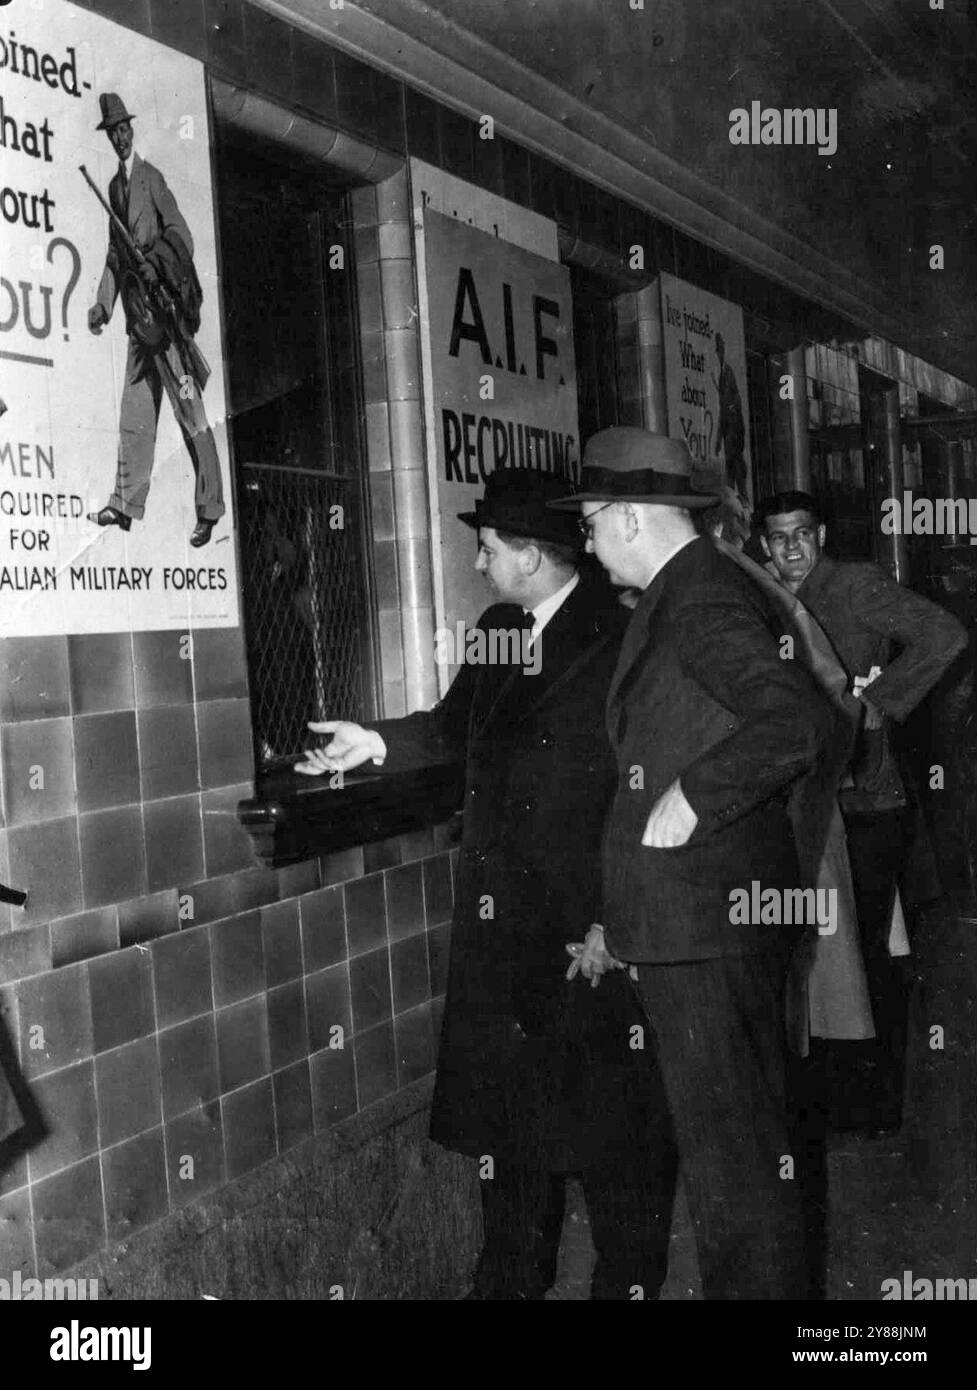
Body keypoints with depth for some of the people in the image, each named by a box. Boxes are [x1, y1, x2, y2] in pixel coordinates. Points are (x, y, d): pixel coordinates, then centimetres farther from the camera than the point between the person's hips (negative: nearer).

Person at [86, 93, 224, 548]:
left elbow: (182, 236, -11)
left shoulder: (151, 178, -4)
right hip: (137, 313, 8)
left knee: (189, 411, -7)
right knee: (133, 412, 8)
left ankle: (210, 507, -4)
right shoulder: (114, 186, 19)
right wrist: (103, 306, 13)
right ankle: (126, 503, 12)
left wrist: (157, 264, -25)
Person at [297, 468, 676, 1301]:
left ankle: (630, 1280, 24)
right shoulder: (495, 632, 9)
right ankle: (513, 1276, 32)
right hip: (505, 915, 6)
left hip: (599, 912, -6)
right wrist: (378, 741, 3)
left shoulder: (622, 633, -10)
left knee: (614, 1104, 6)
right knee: (506, 1100, 15)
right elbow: (453, 729, 19)